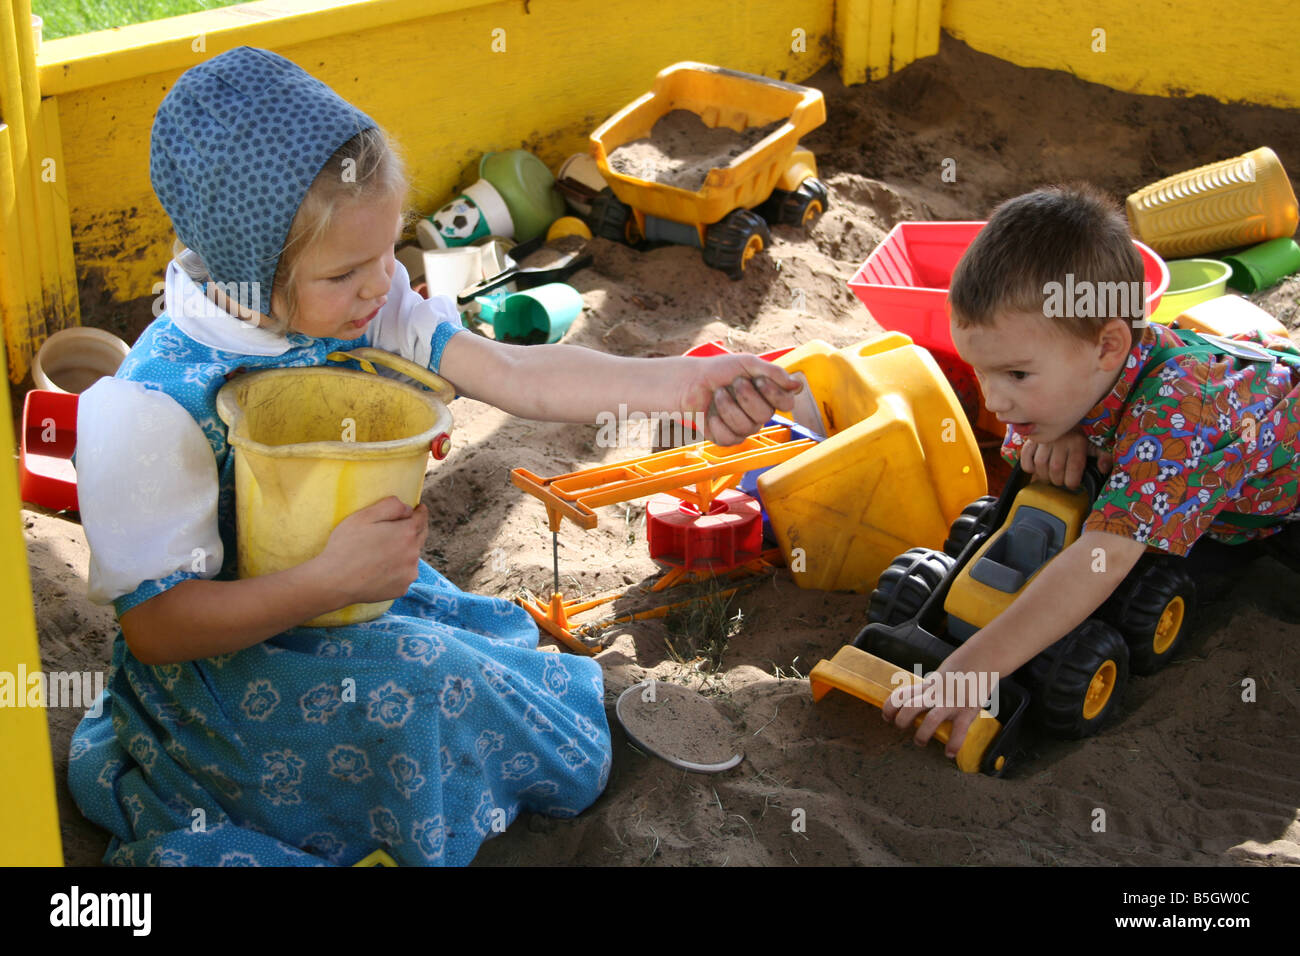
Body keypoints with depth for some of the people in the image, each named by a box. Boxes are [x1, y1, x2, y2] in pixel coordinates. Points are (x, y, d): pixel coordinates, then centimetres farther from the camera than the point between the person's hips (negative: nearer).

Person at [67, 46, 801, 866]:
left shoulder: (362, 307, -11)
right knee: (426, 682, -28)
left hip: (363, 591, 6)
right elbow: (155, 628, -24)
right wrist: (330, 582, -34)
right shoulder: (154, 408, -28)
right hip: (225, 660, -6)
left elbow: (510, 374, -19)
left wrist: (677, 381, -32)